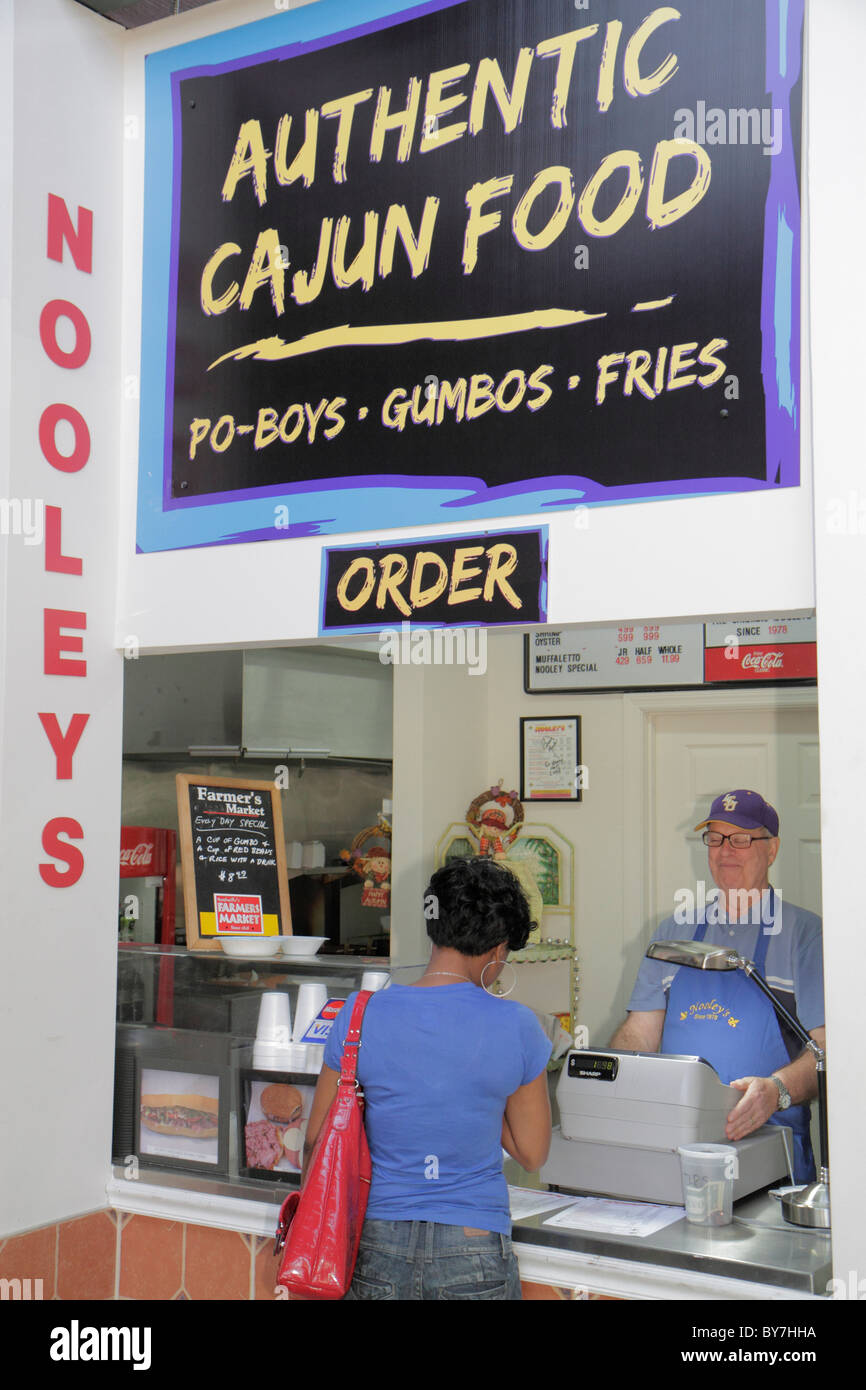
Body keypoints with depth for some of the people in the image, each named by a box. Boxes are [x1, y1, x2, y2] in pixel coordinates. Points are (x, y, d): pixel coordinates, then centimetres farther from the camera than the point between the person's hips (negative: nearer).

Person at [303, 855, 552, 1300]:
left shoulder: (359, 1015, -7)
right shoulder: (516, 1027, -10)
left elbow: (317, 1142, 2)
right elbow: (531, 1154, 0)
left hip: (378, 1250, 2)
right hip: (473, 1253, -1)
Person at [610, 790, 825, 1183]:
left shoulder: (804, 931, 4)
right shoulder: (675, 930, 17)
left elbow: (828, 1045, -6)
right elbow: (640, 1032, 14)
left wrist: (776, 1090, -24)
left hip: (765, 1141, -4)